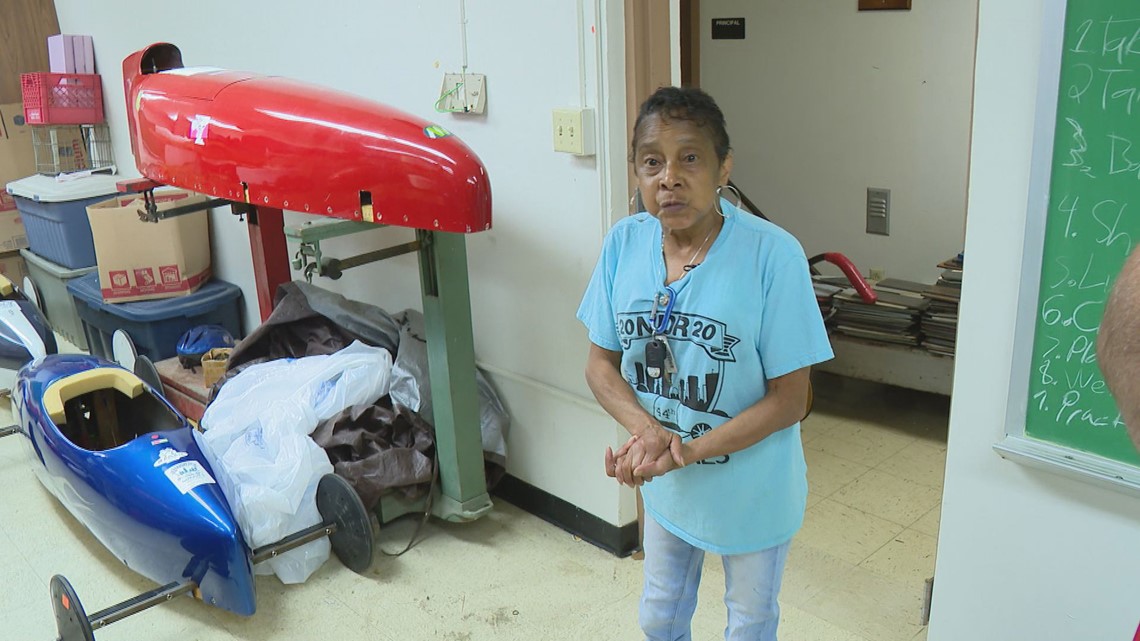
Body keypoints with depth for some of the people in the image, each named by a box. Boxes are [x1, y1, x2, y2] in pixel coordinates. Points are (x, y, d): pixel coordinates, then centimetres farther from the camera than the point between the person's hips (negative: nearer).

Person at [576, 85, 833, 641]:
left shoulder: (773, 254, -25)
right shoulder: (624, 244, -12)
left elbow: (789, 401, -21)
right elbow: (600, 364, -5)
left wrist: (689, 450, -29)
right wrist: (646, 428, -24)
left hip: (752, 488, -3)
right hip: (664, 488, 4)